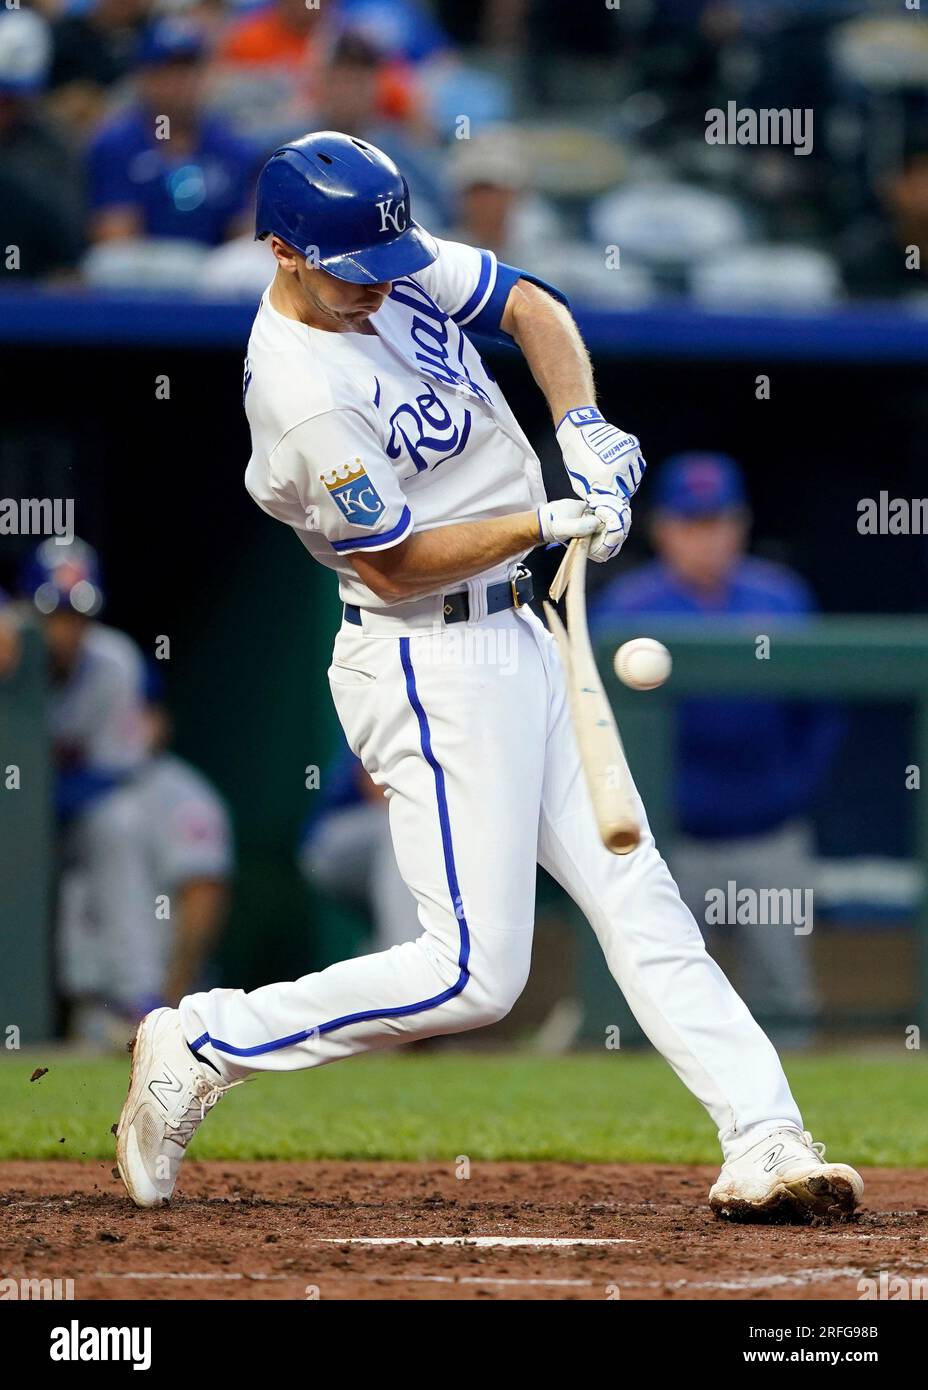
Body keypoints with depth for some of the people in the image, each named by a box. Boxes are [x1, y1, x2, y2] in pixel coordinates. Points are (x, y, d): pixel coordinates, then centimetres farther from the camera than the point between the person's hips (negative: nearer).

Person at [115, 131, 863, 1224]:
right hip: (432, 665, -9)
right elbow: (394, 563, -19)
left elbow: (530, 307, 11)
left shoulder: (396, 264, 0)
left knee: (638, 898, 5)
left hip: (513, 640, 9)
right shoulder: (304, 394, -25)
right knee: (474, 971, -10)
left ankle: (765, 1146, 4)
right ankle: (201, 1046, 0)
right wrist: (548, 522, -21)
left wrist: (582, 432, -5)